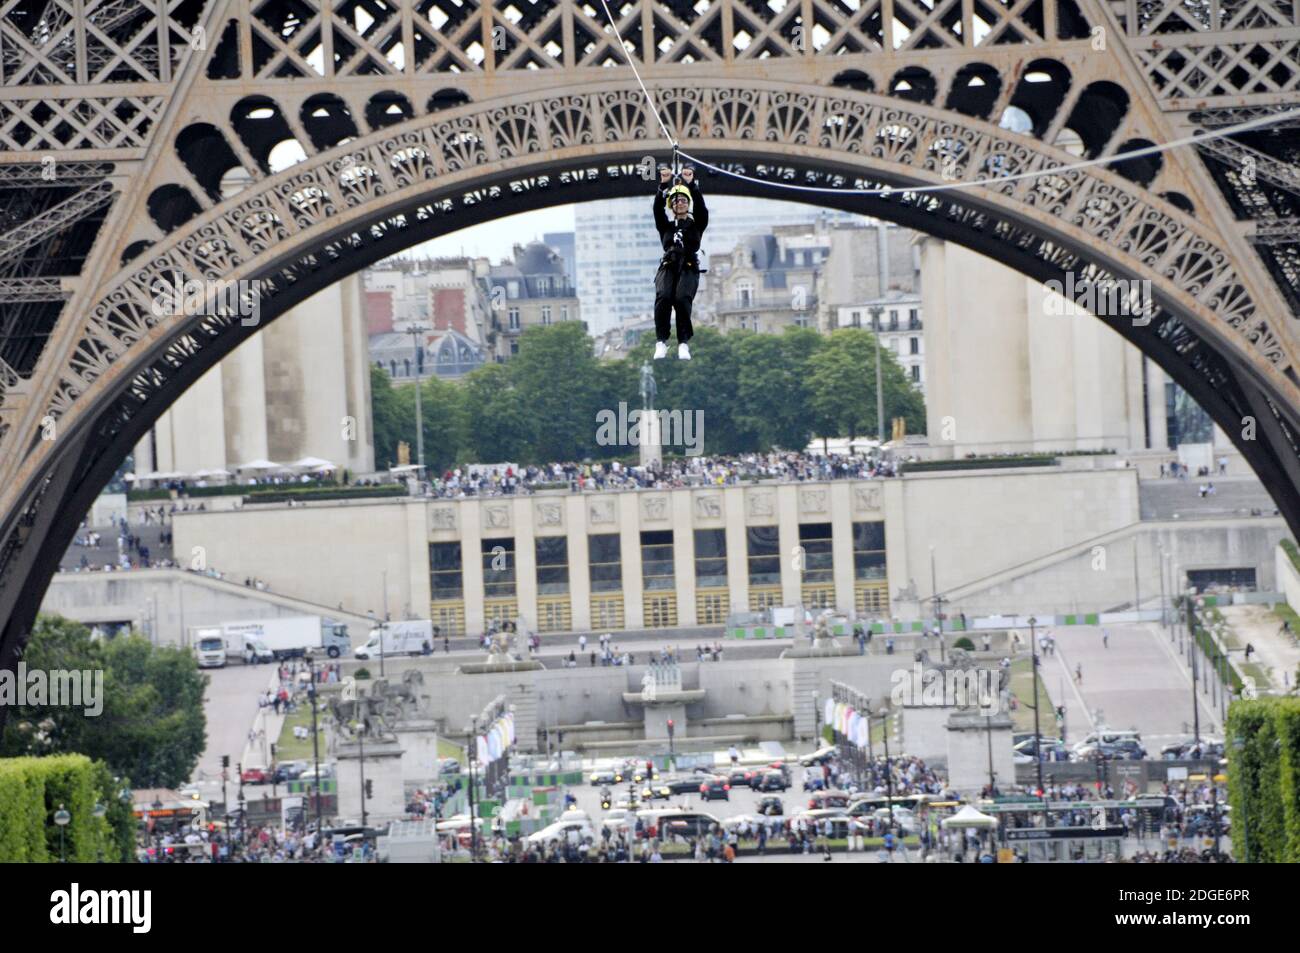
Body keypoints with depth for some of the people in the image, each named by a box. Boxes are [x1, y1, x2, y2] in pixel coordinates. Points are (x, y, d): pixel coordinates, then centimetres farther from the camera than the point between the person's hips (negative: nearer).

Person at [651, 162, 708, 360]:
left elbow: (700, 206, 4)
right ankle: (661, 342, -26)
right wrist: (663, 185, -5)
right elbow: (658, 208, 9)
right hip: (668, 266, 1)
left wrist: (691, 184, -8)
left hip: (689, 266, -1)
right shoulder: (666, 226, 24)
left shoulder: (696, 224, 21)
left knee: (682, 299, -28)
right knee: (663, 298, -26)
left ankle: (684, 343, -25)